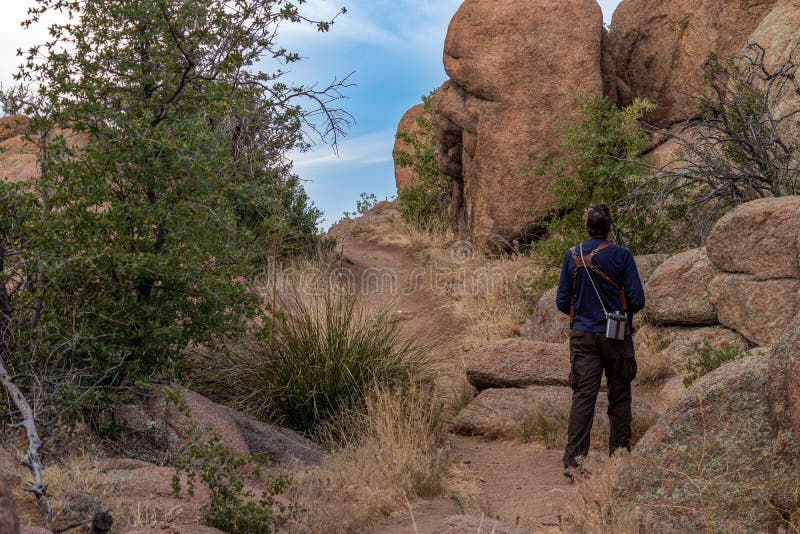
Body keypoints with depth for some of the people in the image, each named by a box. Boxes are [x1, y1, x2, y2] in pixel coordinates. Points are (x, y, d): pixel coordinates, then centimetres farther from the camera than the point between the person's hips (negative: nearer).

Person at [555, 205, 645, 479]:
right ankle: (619, 451, 19)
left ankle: (574, 459, -8)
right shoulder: (621, 255, -8)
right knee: (619, 394, 11)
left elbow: (562, 303, 3)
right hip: (617, 335, -2)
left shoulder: (572, 256, 0)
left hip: (582, 334, 2)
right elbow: (637, 300, -9)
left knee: (583, 395, -1)